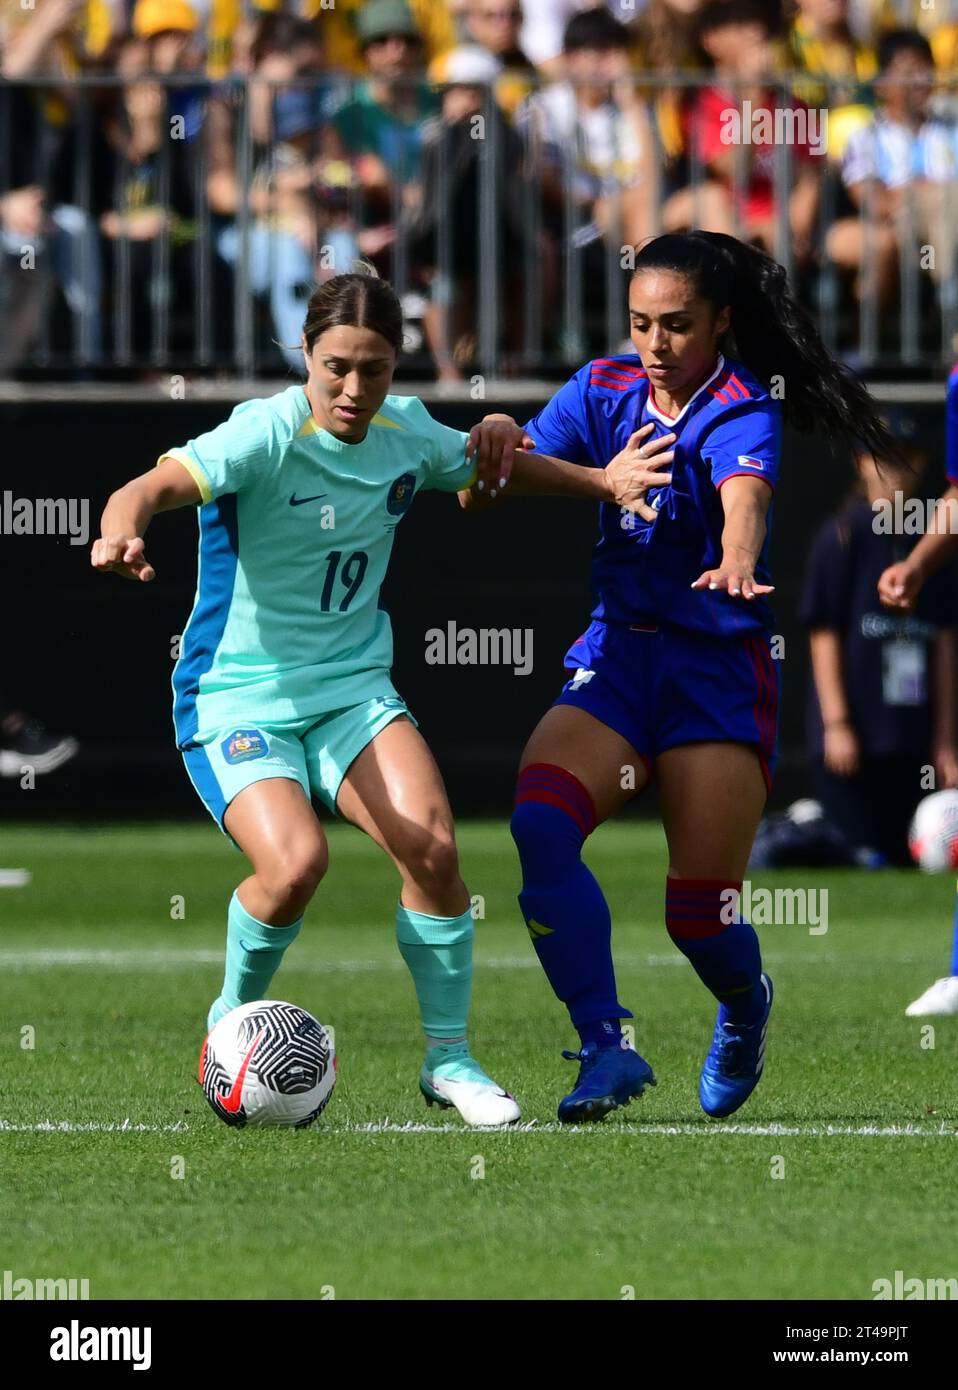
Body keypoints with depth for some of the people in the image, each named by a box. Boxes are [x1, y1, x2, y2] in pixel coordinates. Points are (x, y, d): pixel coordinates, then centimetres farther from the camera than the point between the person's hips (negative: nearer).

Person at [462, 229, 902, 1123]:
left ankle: (745, 1007, 32)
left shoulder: (743, 409, -9)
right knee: (535, 828, -24)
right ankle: (606, 1048, -20)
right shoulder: (604, 390, 6)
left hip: (719, 670, -4)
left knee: (700, 913, -5)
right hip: (614, 655, 4)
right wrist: (496, 449, -21)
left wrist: (736, 563, -54)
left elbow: (745, 493, -32)